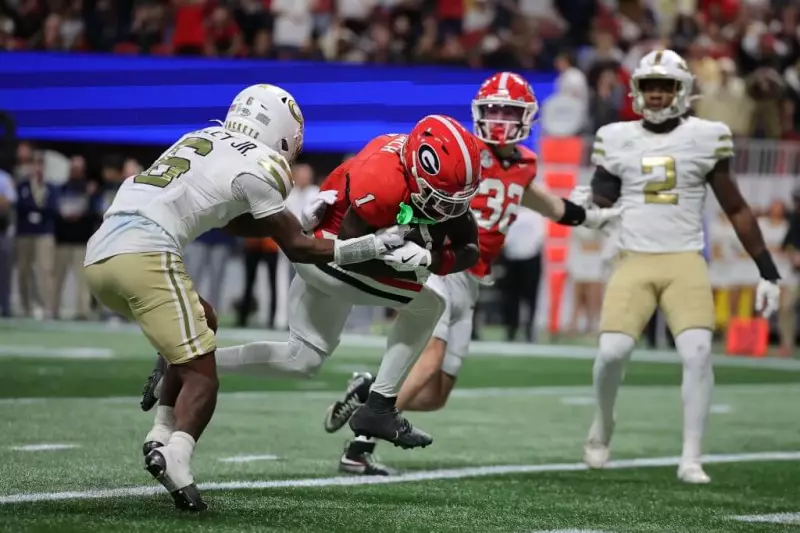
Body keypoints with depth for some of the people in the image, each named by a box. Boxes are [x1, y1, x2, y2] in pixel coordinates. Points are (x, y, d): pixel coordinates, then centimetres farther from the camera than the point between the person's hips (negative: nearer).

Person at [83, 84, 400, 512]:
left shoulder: (206, 139, 25)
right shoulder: (257, 165, 2)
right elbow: (296, 247, 9)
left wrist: (298, 218, 33)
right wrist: (374, 246, 15)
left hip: (97, 256, 8)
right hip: (145, 256, -8)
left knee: (202, 323, 27)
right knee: (201, 375, -3)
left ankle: (163, 435, 13)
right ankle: (175, 457, -31)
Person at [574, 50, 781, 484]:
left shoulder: (705, 138, 2)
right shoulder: (618, 139, 6)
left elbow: (736, 209, 7)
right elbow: (601, 198, 13)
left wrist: (768, 270, 5)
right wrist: (582, 205, -13)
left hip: (685, 262, -1)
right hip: (634, 261, 1)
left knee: (697, 352, -18)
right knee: (612, 351, -14)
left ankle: (691, 460, -8)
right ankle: (602, 424, 18)